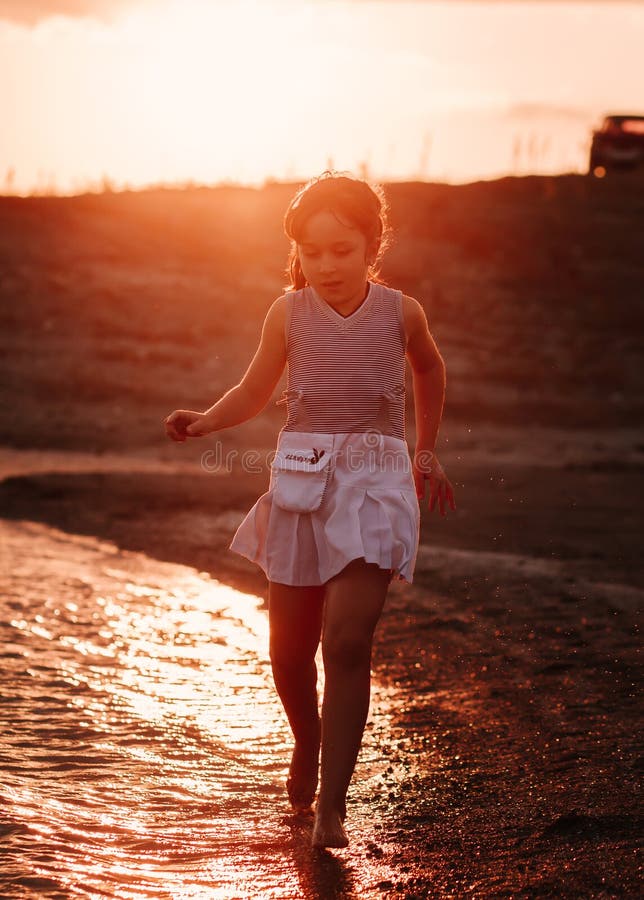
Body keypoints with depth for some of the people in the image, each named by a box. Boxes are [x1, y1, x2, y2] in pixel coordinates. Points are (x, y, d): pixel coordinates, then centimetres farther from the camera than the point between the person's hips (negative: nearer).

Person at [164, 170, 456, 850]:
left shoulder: (400, 312, 2)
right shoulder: (289, 313, 1)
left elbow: (428, 367, 22)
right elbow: (254, 391, 11)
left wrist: (427, 451, 26)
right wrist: (206, 420, -9)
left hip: (374, 482, -2)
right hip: (300, 481, 2)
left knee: (347, 641, -16)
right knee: (288, 648, 8)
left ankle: (332, 803, -12)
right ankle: (307, 743, 40)